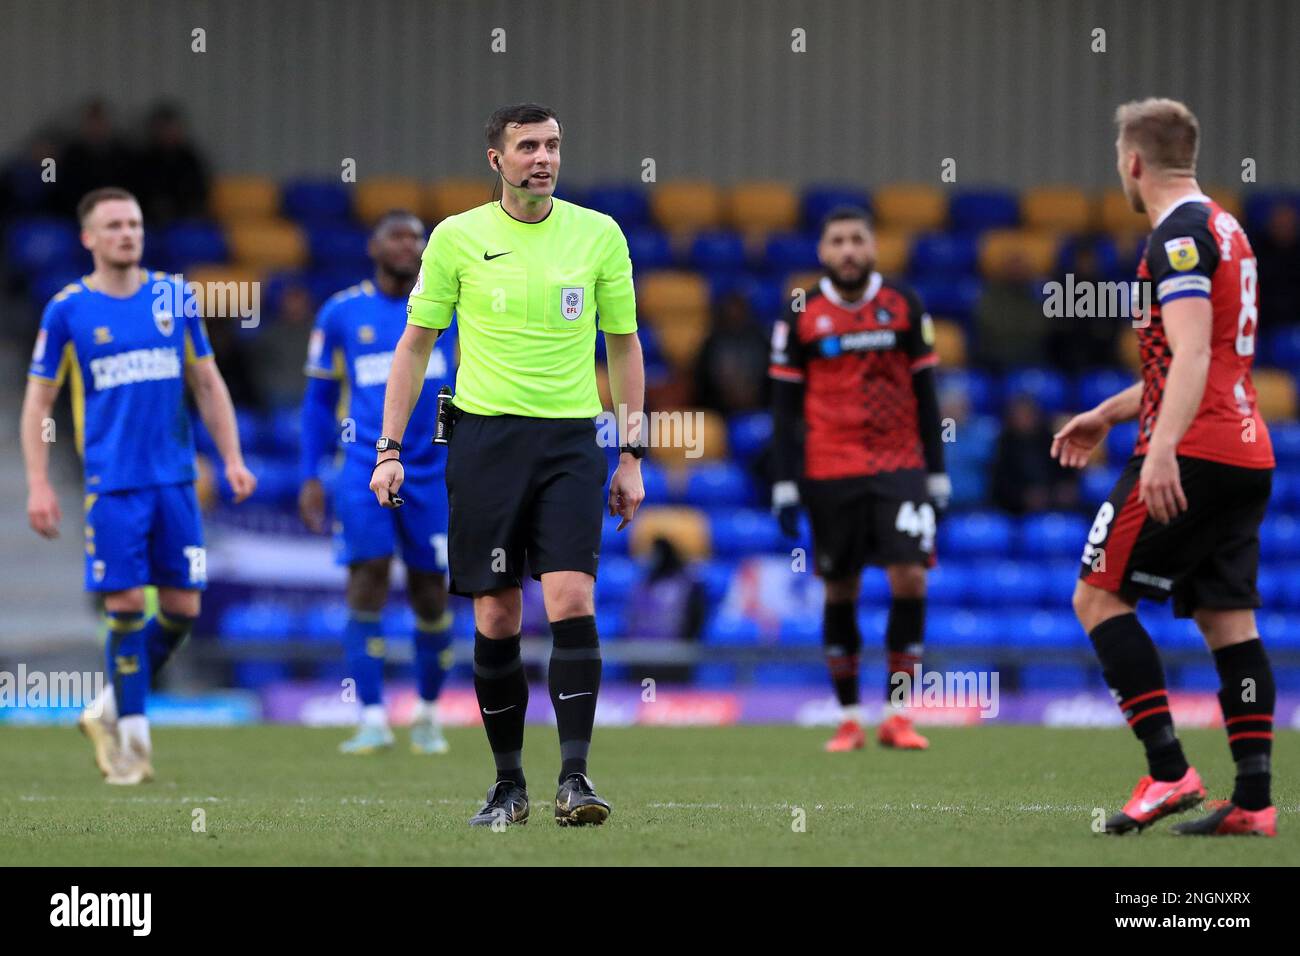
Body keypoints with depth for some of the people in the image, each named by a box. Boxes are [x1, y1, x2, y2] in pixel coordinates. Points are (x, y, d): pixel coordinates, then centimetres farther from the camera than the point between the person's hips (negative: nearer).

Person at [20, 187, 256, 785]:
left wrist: (232, 458, 6)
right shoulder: (67, 310, 0)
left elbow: (207, 384, 15)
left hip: (175, 479, 3)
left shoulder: (174, 298, 8)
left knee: (182, 607, 0)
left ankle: (108, 711, 20)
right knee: (125, 606, -6)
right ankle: (132, 737, 4)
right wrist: (38, 485, -4)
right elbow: (37, 402, 4)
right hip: (112, 482, -3)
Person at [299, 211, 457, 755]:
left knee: (430, 596, 5)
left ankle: (428, 714, 25)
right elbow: (319, 399, 13)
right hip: (365, 466, -1)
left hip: (433, 470, 1)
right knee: (368, 580, -15)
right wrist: (310, 476, 7)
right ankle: (373, 720, -16)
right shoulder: (341, 314, 5)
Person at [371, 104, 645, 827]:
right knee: (497, 618, 1)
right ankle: (509, 786, 11)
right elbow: (416, 345, 8)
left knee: (573, 600, -14)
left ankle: (574, 777, -14)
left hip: (572, 440, 0)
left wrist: (632, 456, 8)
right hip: (484, 435, 0)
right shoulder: (458, 238, 2)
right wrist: (390, 450, 3)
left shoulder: (599, 235, 5)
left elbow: (624, 344, 12)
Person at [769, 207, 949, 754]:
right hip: (830, 475, 0)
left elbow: (925, 394, 9)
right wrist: (785, 485, -1)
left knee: (910, 578, -12)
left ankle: (898, 715, -4)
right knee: (840, 592, 4)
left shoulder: (904, 308, 5)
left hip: (900, 468, 0)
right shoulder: (801, 317, 2)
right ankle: (849, 719, 14)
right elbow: (785, 406, 5)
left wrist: (936, 473, 6)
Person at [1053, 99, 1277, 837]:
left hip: (1193, 454, -9)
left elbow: (1190, 356, -23)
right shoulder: (1225, 229, 19)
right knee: (1229, 618, 7)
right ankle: (1255, 800, 0)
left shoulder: (1179, 235, -11)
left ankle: (1169, 772, -10)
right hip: (1249, 455, 9)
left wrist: (1162, 451, -32)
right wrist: (1107, 415, 34)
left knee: (1100, 596, -3)